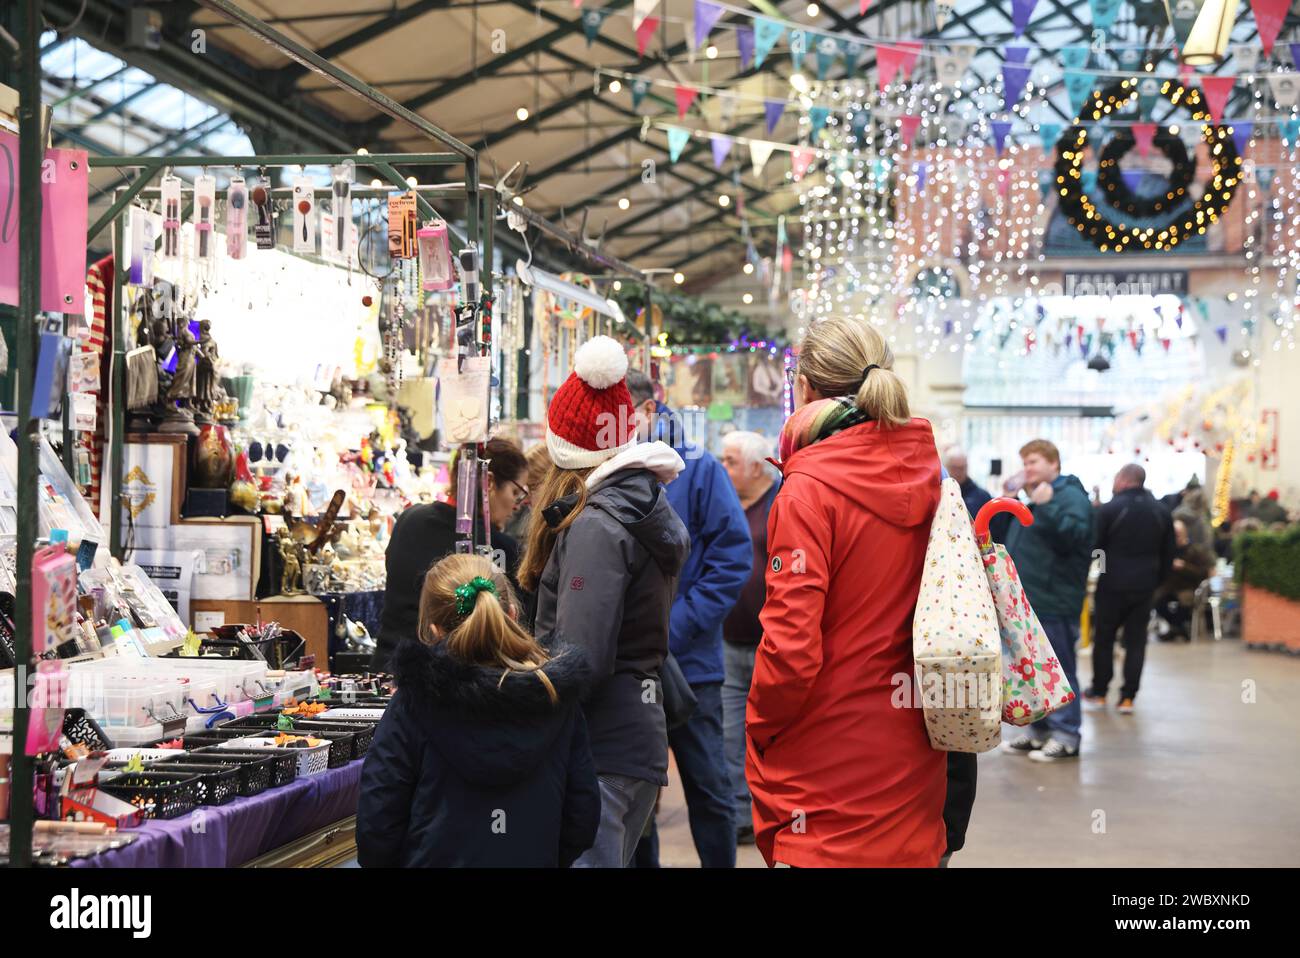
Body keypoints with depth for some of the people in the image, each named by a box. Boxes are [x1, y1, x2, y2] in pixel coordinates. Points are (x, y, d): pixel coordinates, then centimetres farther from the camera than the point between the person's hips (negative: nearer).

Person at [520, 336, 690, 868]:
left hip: (598, 746, -10)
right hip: (645, 738, 10)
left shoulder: (597, 523, -14)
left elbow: (580, 659, -19)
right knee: (609, 859, 17)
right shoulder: (652, 509, 14)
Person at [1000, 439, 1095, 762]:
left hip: (1053, 604, -10)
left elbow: (1075, 535, -23)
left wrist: (1046, 507, -28)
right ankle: (1039, 731, 22)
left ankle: (1066, 735, 1)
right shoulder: (1032, 500, 21)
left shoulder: (1070, 496, -8)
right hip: (1027, 602, 10)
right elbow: (1015, 543, 27)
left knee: (1057, 670, -5)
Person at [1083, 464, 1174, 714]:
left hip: (1113, 584, -4)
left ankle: (1099, 692, 15)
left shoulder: (1110, 509, -10)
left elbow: (1094, 546, -7)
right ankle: (1128, 697, 4)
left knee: (1104, 638, 9)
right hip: (1145, 586, 4)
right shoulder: (1160, 511, 7)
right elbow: (1168, 553, 11)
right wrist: (1157, 579, 16)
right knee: (1136, 641, 6)